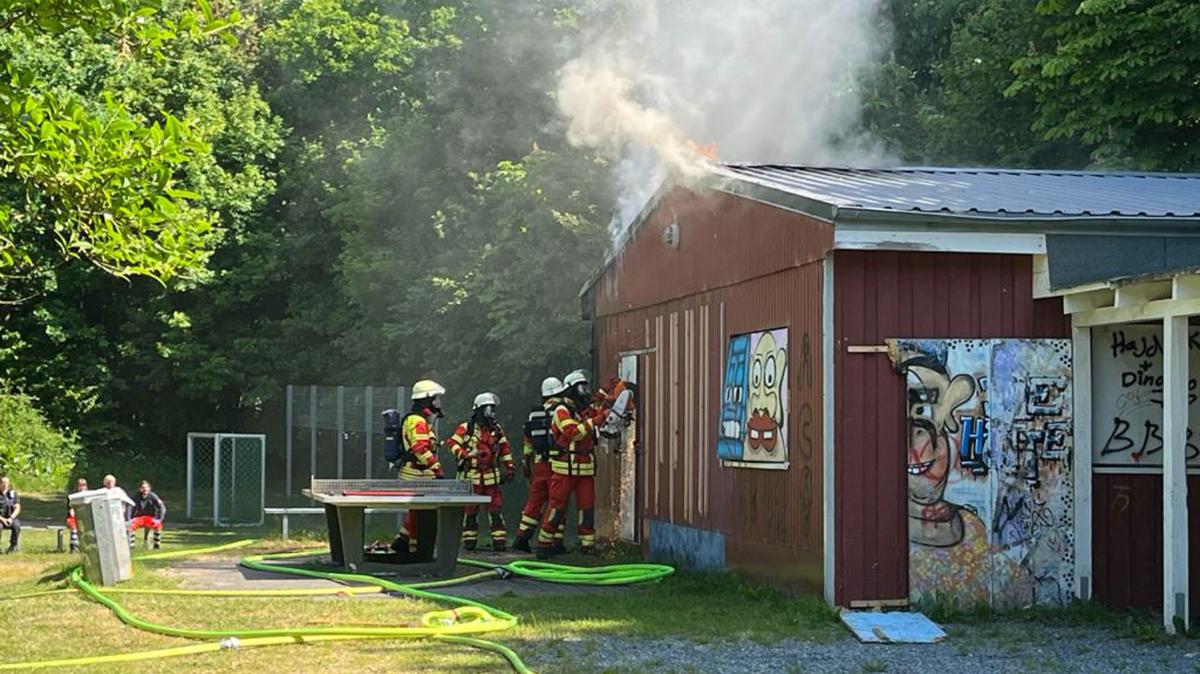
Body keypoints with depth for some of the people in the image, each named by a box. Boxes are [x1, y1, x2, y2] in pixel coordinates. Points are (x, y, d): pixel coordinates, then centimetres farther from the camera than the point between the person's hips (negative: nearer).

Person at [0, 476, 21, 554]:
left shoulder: (12, 493, 3)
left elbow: (17, 508, -3)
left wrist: (11, 518, -19)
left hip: (11, 518, 1)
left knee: (16, 526, -32)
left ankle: (13, 546, -12)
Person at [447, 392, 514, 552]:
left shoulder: (496, 429, 11)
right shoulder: (466, 428, -3)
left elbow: (505, 449, 17)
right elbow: (452, 442, -10)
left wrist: (509, 467, 12)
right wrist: (462, 454, -24)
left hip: (491, 477, 3)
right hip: (471, 476, -3)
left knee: (495, 508, -1)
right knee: (470, 509, 5)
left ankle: (499, 539, 0)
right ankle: (469, 539, 14)